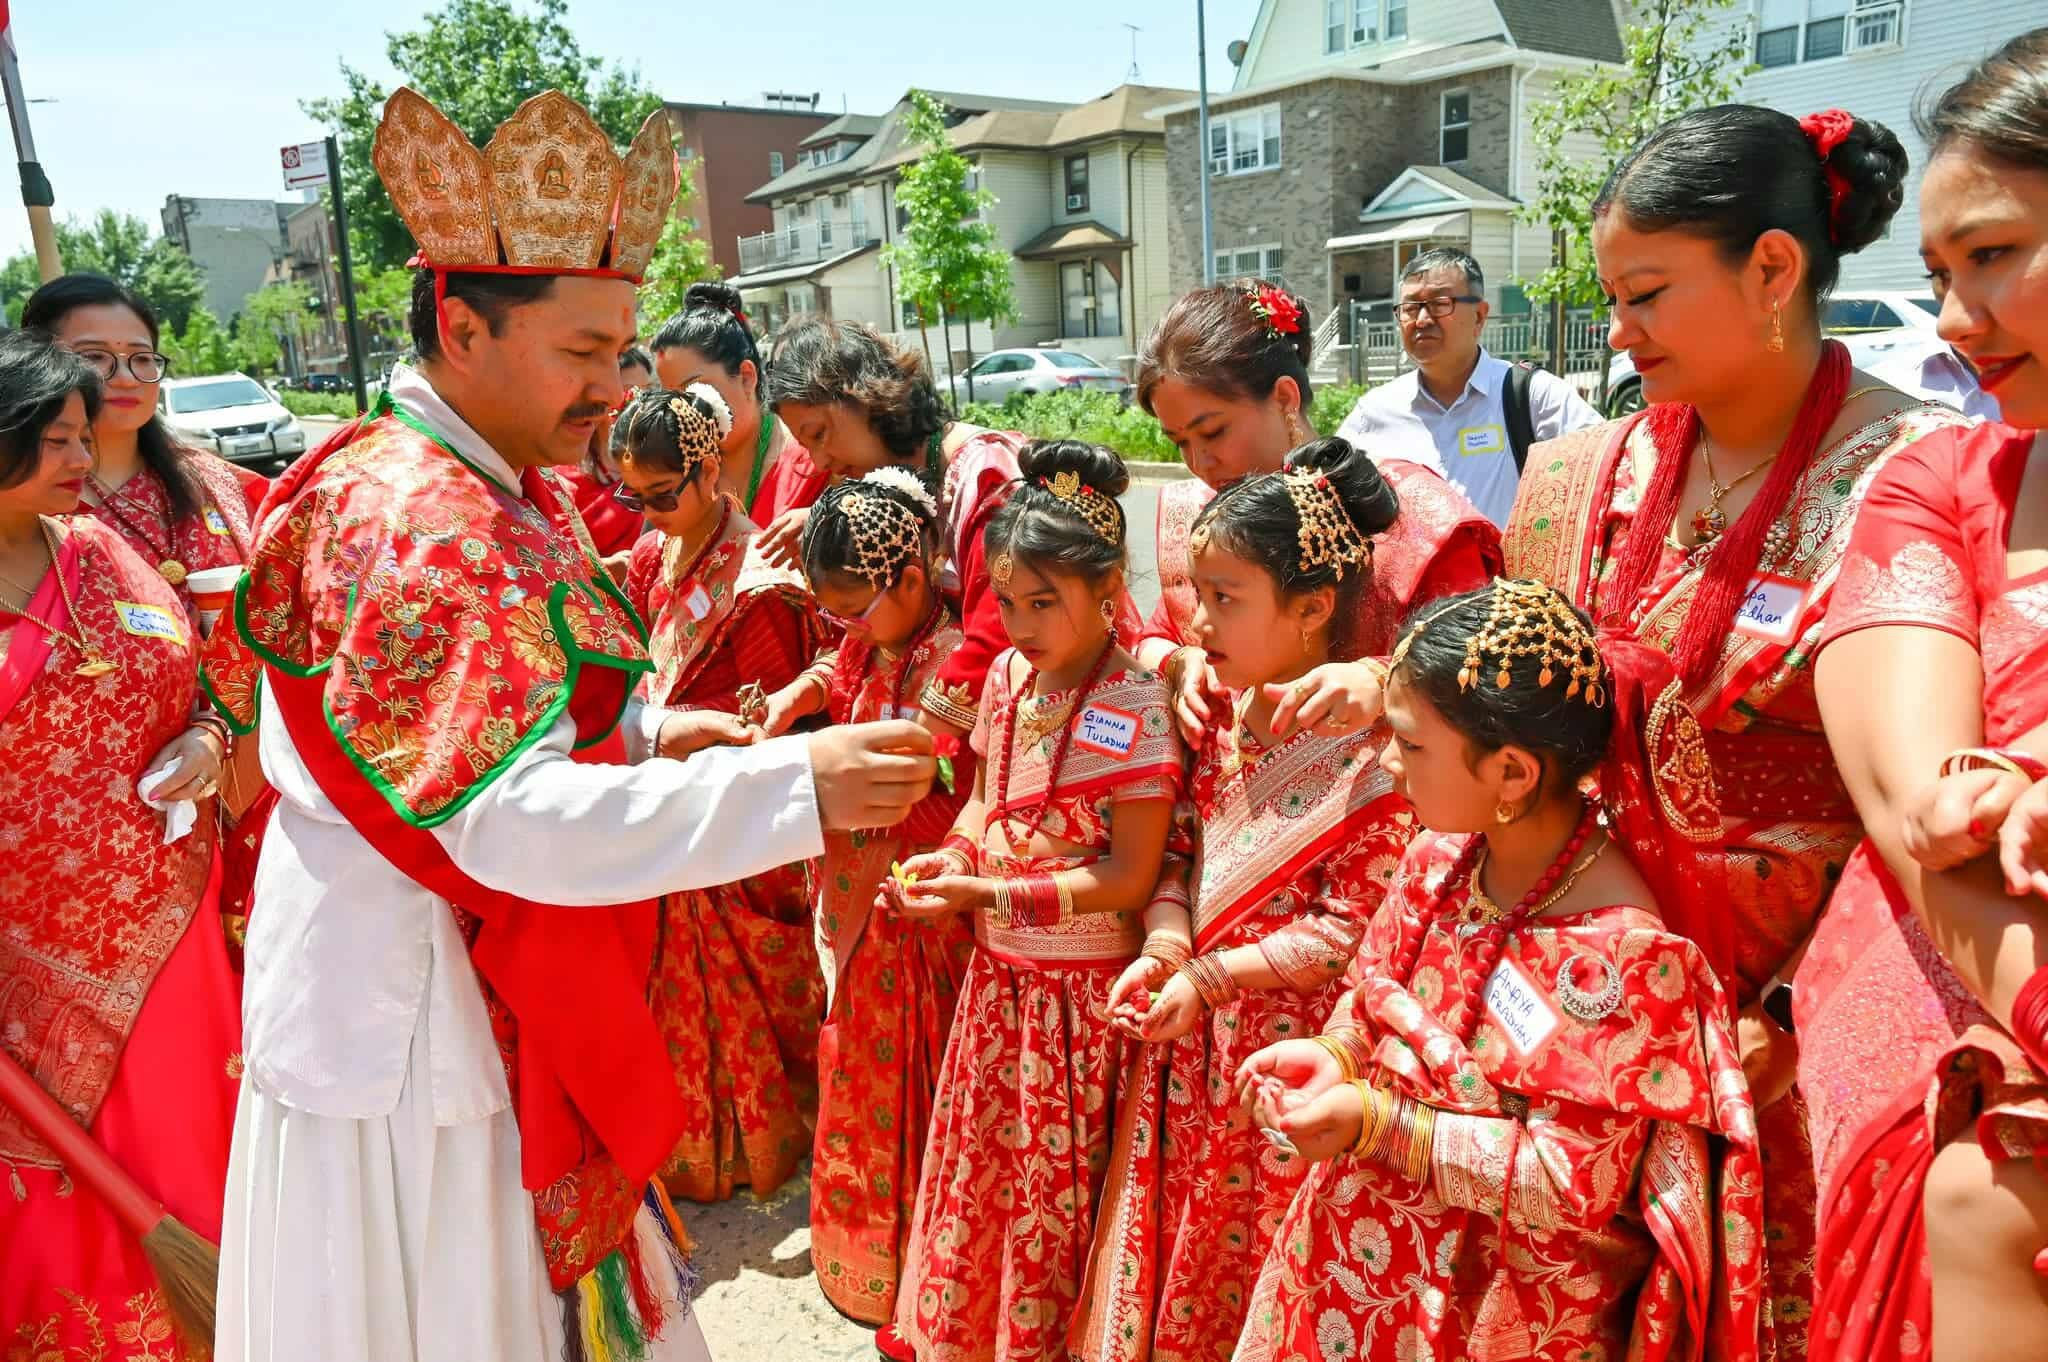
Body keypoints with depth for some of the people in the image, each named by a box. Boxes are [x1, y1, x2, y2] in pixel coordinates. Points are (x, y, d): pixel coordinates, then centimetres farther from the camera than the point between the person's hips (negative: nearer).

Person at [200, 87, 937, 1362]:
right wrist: (794, 784, -35)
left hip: (489, 1005, 9)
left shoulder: (497, 494, 7)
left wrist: (644, 728, 1)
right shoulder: (423, 525, -24)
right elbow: (507, 820, -30)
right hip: (412, 1026, -9)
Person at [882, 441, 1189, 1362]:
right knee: (974, 1166, 20)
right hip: (998, 970, 6)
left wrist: (988, 893, -20)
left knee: (1055, 1186, 12)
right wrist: (953, 856, -5)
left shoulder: (1134, 705, -19)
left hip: (1080, 984, -6)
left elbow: (1128, 876, -19)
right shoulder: (1008, 674, 0)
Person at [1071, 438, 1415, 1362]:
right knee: (1170, 1239, 20)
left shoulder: (1366, 751, -19)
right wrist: (1161, 951, -8)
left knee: (1260, 1263, 12)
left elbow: (1349, 933, -17)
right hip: (1187, 1040, 6)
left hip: (1285, 1051, -6)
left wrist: (1206, 978, -18)